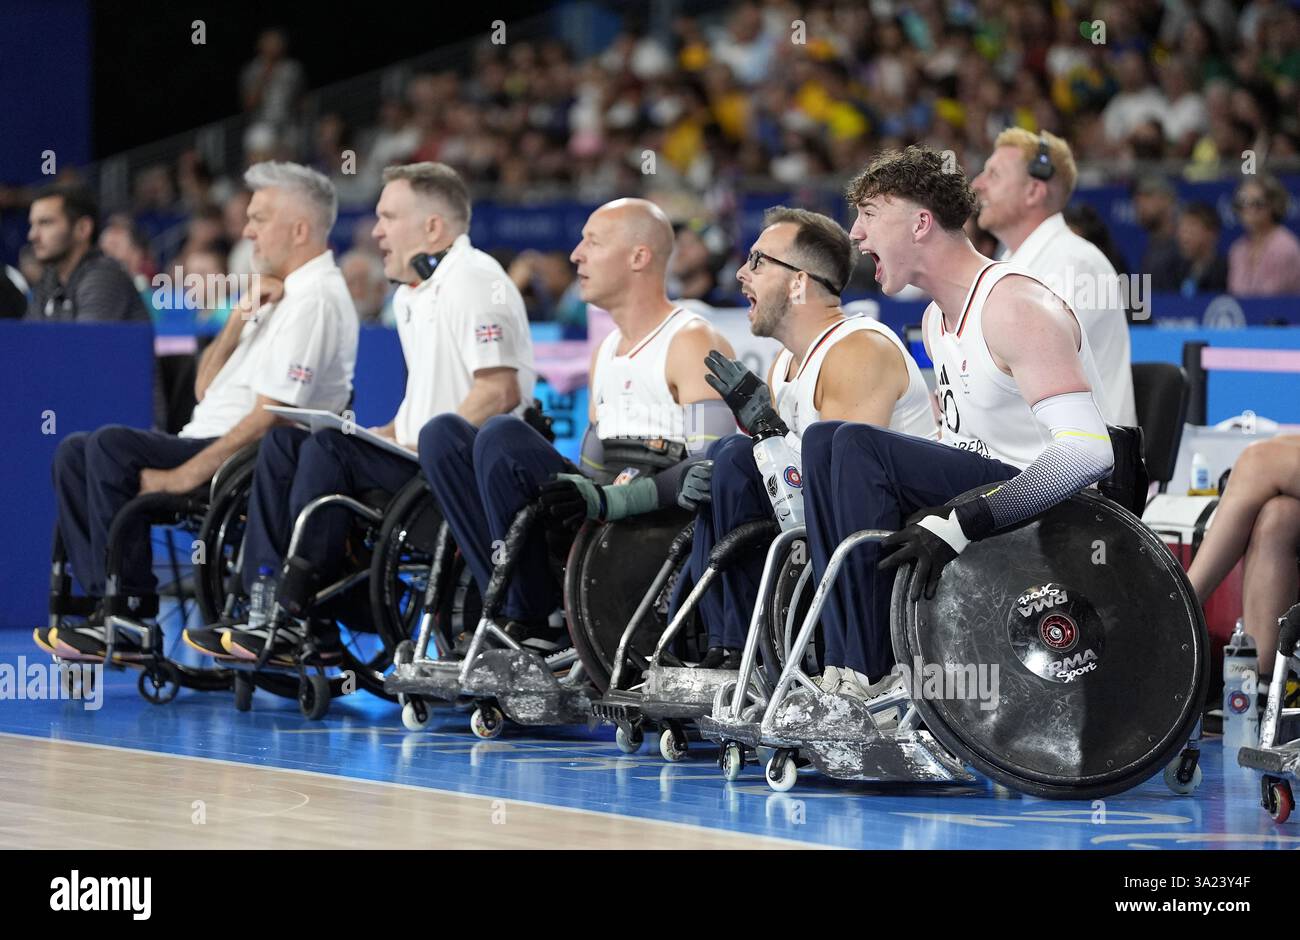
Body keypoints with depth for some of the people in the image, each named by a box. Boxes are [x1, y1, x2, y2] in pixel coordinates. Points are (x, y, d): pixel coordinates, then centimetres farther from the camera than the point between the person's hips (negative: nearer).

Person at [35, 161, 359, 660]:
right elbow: (207, 389, 20)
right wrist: (240, 318, 5)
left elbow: (270, 416, -21)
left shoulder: (315, 299, -12)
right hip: (208, 442, 11)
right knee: (75, 452, 2)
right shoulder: (278, 294, 22)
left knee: (113, 447, -26)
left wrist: (188, 474, -23)